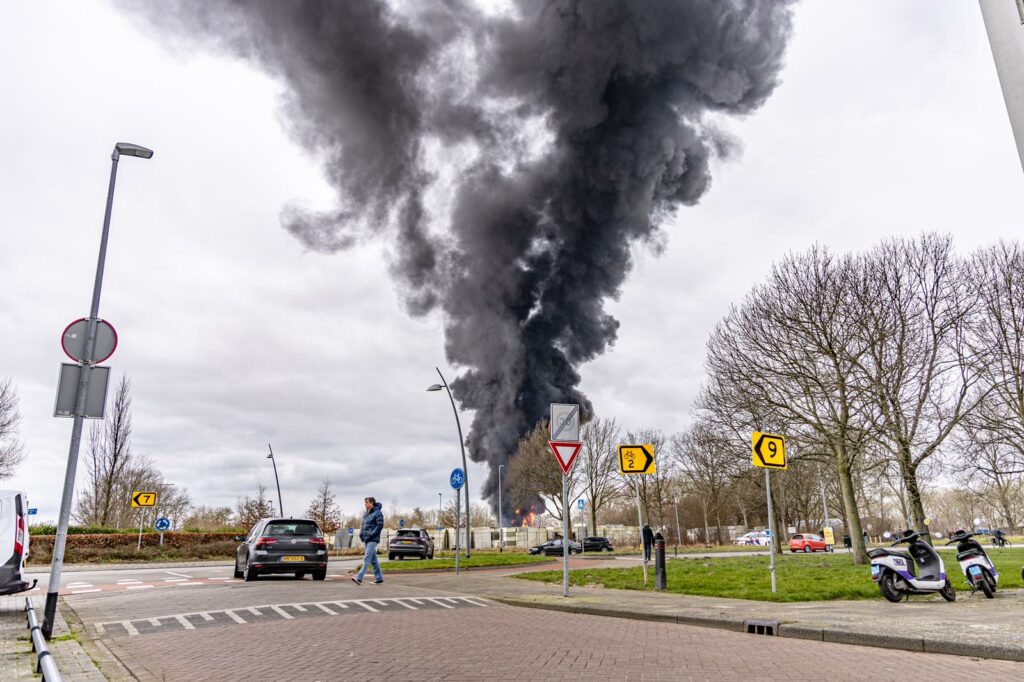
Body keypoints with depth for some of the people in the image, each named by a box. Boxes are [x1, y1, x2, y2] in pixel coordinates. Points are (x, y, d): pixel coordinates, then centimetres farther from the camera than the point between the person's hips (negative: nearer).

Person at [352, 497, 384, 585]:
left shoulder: (377, 513, -9)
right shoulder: (366, 514, 17)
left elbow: (380, 526, -15)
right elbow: (363, 525, 22)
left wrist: (371, 534, -19)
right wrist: (361, 534, 5)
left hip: (372, 540, -9)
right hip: (366, 539, 9)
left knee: (366, 559, -13)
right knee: (373, 559, 11)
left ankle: (359, 578, -18)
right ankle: (379, 578, 17)